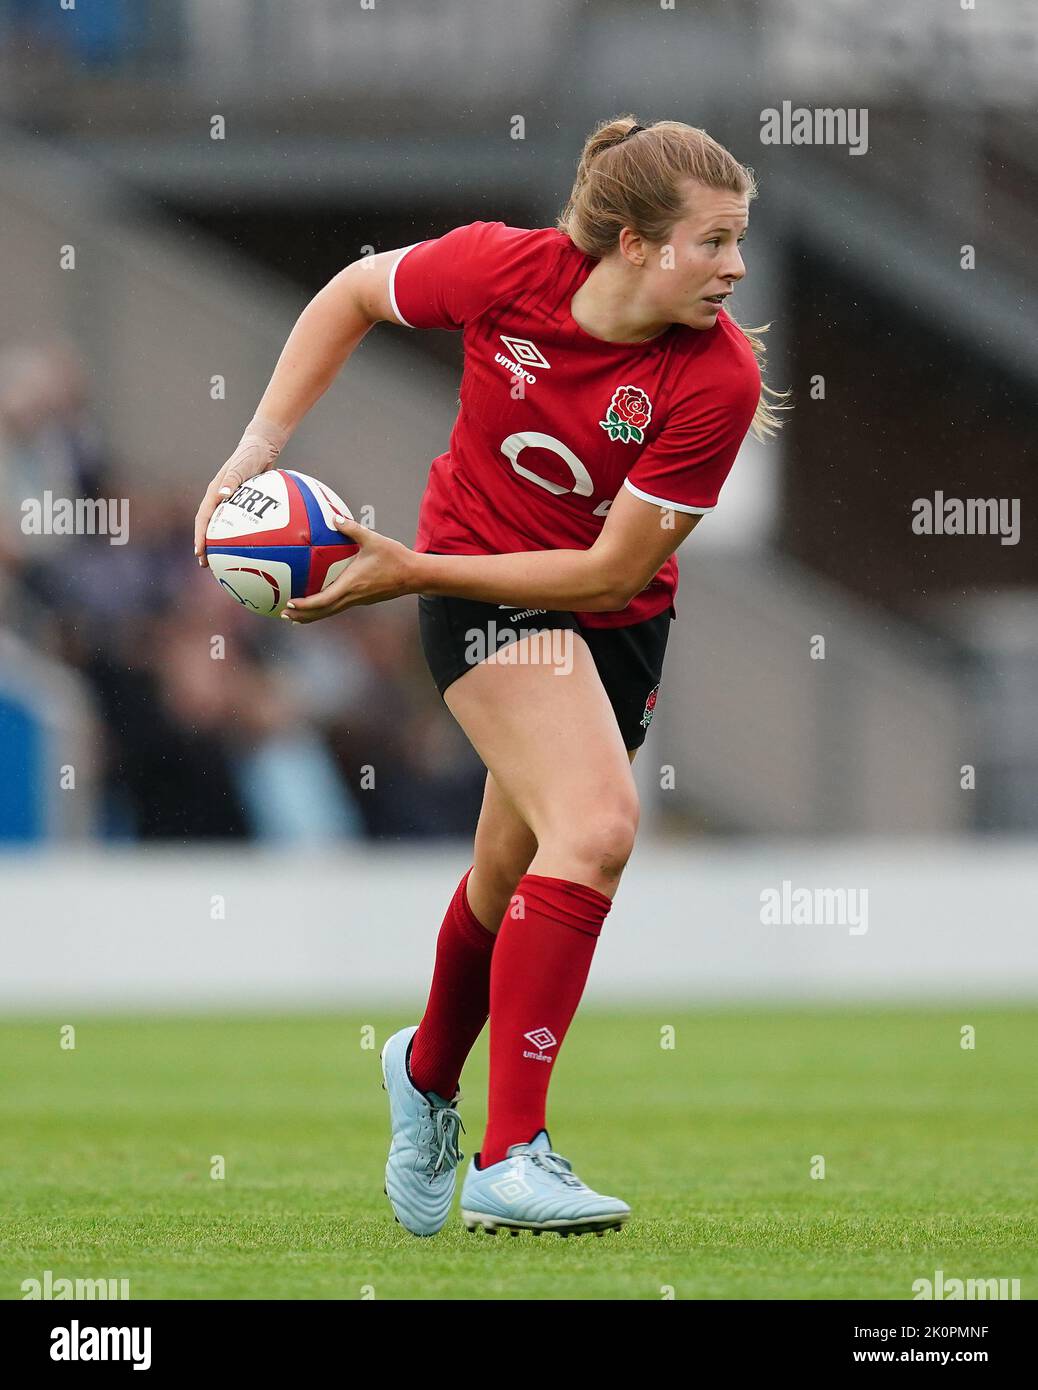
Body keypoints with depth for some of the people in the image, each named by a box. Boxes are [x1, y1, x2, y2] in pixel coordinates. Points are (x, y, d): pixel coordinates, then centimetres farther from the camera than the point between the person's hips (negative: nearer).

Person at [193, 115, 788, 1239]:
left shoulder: (719, 378, -24)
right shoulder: (508, 269, -22)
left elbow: (615, 569, -21)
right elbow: (352, 296, -1)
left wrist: (412, 570, -22)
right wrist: (259, 447, -8)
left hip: (616, 617, 3)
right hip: (480, 584, -3)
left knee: (517, 873, 18)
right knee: (596, 822, -24)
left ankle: (429, 1072, 50)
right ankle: (509, 1161, -25)